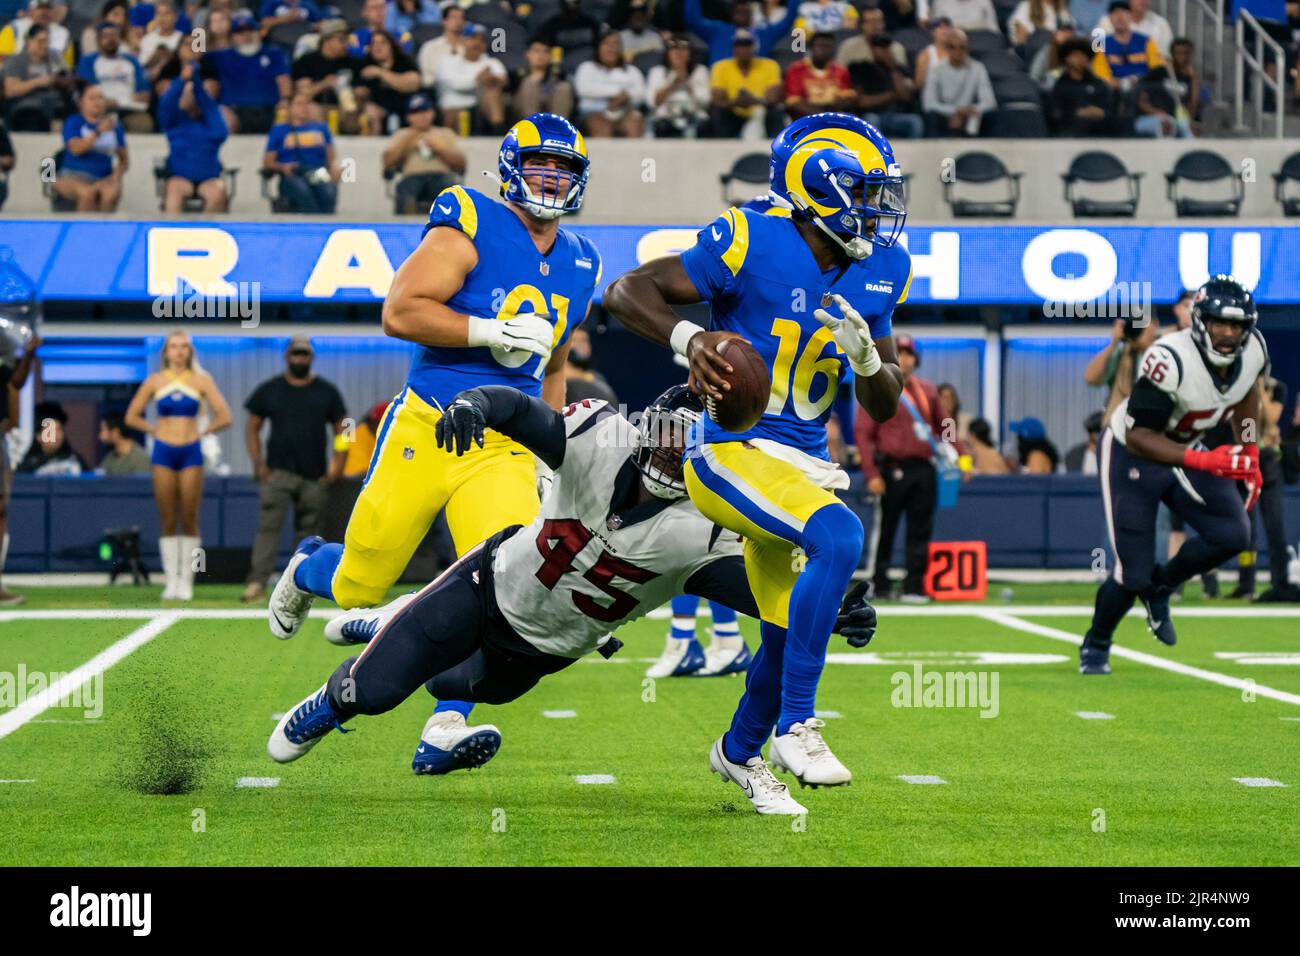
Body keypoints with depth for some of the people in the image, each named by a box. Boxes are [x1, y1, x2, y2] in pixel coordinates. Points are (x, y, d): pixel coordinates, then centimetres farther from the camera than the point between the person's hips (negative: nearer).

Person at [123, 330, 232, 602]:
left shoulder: (201, 381, 4)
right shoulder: (155, 381, 6)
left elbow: (224, 417, 3)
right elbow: (132, 417, 10)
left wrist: (202, 432, 2)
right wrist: (156, 430, 2)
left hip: (191, 452, 0)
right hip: (163, 453, 0)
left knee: (189, 520, -1)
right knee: (167, 521, 0)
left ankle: (186, 581, 3)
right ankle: (170, 580, 3)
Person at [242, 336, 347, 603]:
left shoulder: (326, 391, 10)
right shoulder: (269, 390, 8)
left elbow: (340, 431, 12)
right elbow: (252, 428, 10)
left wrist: (337, 467, -1)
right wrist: (258, 464, -3)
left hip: (314, 477, 2)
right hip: (278, 471, -2)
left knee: (308, 532, 3)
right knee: (268, 526, -15)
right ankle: (257, 583, -23)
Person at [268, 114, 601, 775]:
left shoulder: (578, 265, 13)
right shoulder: (472, 227, -7)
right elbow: (400, 312, -16)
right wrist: (495, 331, -21)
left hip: (502, 448, 4)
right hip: (425, 430, -4)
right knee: (361, 585, 7)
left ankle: (446, 729, -15)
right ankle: (307, 570, 43)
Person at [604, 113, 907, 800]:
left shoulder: (880, 271, 4)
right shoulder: (752, 244, -15)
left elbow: (883, 407, 9)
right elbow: (625, 291, -11)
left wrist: (867, 357, -12)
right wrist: (689, 339, -28)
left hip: (804, 465, 8)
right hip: (731, 453, -8)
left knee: (790, 632, 18)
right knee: (838, 537, -32)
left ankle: (739, 751, 47)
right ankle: (794, 728, -22)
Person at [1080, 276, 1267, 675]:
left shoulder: (1253, 351, -13)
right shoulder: (1170, 361, -35)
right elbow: (1140, 437, -32)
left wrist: (1249, 456, 8)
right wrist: (1202, 461, -41)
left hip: (1186, 451, 6)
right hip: (1131, 456, -6)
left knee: (1233, 535, -15)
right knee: (1132, 575, -7)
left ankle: (1160, 586, 14)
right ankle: (1095, 645, 24)